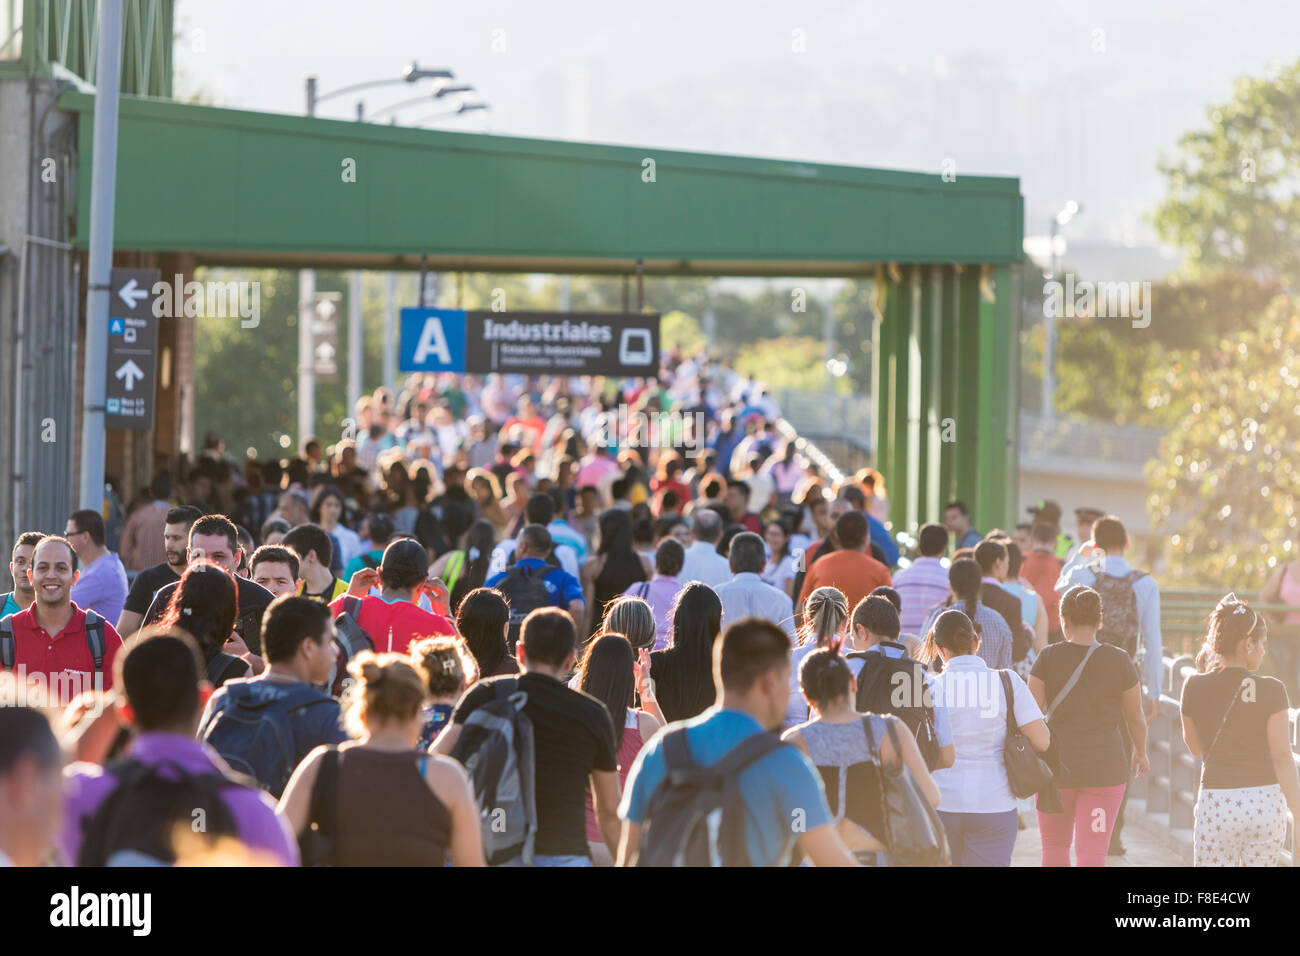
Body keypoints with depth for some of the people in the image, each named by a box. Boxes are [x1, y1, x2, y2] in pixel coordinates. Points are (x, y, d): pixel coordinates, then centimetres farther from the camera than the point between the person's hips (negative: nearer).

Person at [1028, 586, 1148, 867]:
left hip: (1056, 763, 0)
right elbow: (1136, 718, 6)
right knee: (1092, 853, -2)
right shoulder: (1120, 661, -4)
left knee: (1055, 846, 18)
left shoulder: (1048, 657, -6)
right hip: (1104, 767, 0)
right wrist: (1141, 752, 23)